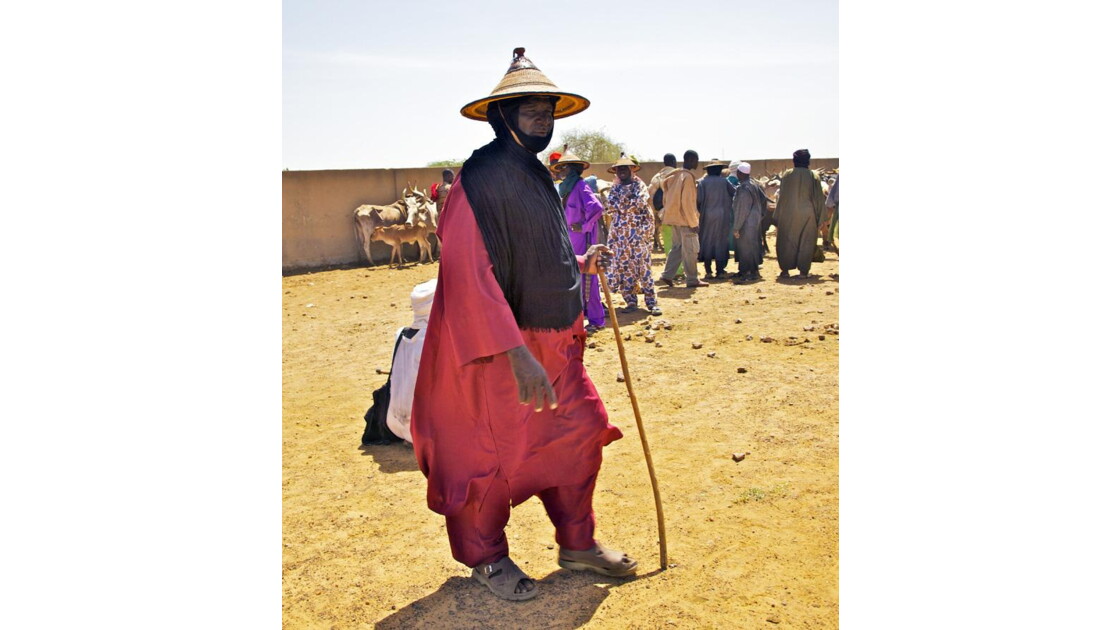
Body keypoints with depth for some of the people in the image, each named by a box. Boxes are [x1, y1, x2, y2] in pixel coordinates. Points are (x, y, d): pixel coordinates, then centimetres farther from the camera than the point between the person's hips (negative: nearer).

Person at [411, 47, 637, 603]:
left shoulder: (536, 174, 13)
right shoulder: (481, 178, -18)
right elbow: (471, 275, -28)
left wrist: (580, 265, 12)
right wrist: (516, 353, -32)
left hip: (553, 344, 9)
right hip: (500, 351, -9)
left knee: (579, 436, 13)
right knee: (490, 455, 6)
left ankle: (578, 544, 31)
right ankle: (486, 559, 28)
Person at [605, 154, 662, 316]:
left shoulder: (639, 185, 3)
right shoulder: (615, 188, 14)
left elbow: (641, 202, -14)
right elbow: (611, 203, -4)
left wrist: (621, 205, -5)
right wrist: (631, 202, -10)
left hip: (638, 234, -4)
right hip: (619, 234, 4)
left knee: (643, 266, -5)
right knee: (624, 268, 3)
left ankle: (651, 302, -2)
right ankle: (630, 301, 11)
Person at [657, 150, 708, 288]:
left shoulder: (674, 175, 10)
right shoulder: (688, 177, -15)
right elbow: (687, 202, -18)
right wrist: (693, 222, -14)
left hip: (674, 217, 8)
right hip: (685, 218, -8)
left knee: (677, 246, 15)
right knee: (690, 249, 0)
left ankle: (667, 275, 11)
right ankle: (692, 280, 5)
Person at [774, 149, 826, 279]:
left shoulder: (787, 175, -6)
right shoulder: (814, 176, -4)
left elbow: (782, 196, -3)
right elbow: (819, 199, -2)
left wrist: (777, 217, 4)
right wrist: (819, 219, 4)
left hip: (788, 215, 0)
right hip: (808, 215, 0)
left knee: (787, 242, 10)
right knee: (806, 243, 7)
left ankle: (785, 270, 11)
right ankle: (803, 271, 5)